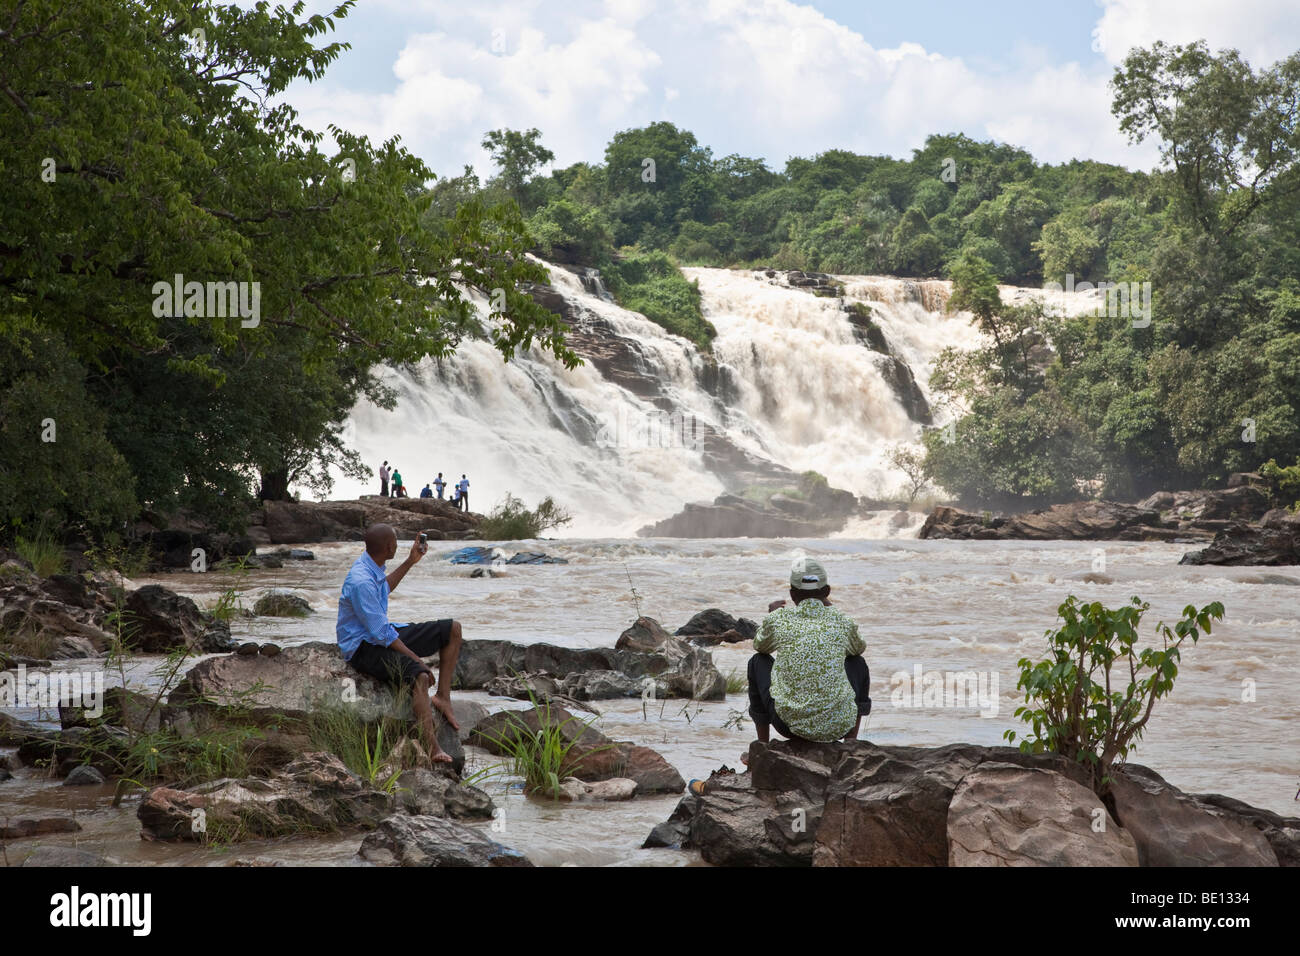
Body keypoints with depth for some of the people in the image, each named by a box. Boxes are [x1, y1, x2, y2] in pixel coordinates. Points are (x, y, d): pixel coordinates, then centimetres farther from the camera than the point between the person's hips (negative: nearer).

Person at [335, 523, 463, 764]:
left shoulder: (371, 565, 3)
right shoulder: (361, 582, -28)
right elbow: (381, 635, -26)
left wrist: (410, 562, 26)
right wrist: (418, 661, -21)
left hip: (385, 634, 10)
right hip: (364, 648, -10)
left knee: (452, 629, 7)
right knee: (419, 677, -36)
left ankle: (443, 696, 5)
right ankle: (432, 748, -42)